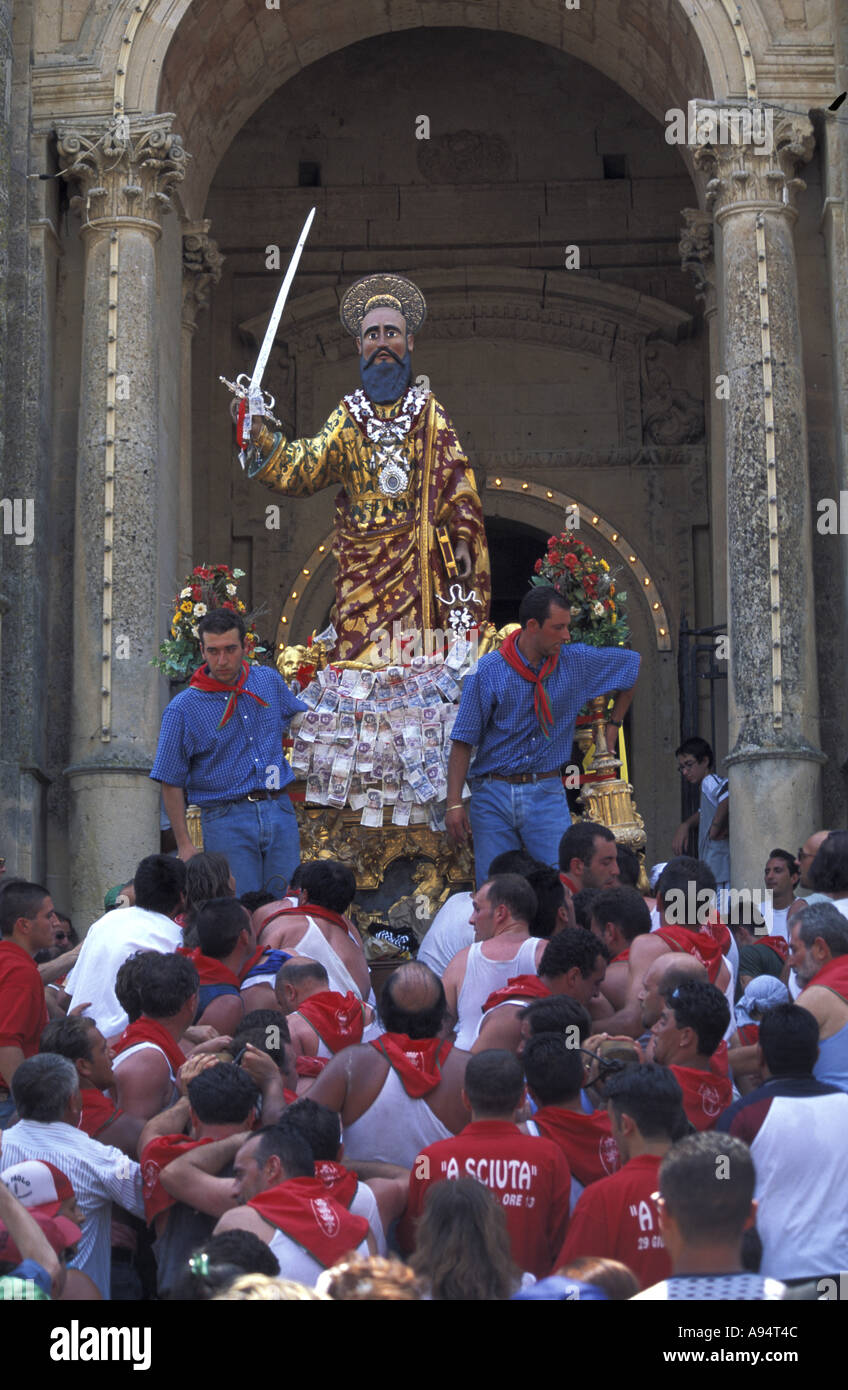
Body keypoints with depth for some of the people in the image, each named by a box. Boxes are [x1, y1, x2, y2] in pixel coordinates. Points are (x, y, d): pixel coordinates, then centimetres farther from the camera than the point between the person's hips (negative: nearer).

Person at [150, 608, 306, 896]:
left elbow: (300, 716, 28)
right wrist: (185, 845, -5)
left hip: (279, 811, 4)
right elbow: (171, 783, -1)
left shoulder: (269, 681, 7)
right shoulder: (183, 709, -5)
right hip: (226, 820, -4)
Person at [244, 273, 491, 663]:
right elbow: (301, 468, 2)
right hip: (362, 561, 1)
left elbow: (458, 485, 7)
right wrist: (258, 434, -13)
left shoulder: (428, 412, 10)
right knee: (360, 658, -7)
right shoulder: (348, 416, 12)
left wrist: (462, 540, -5)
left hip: (417, 563, -1)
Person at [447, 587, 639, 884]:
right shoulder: (487, 671, -4)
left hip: (546, 793, 1)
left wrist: (613, 724, 21)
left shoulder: (576, 662, 3)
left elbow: (633, 665, 20)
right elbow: (463, 741, -4)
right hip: (493, 793, -1)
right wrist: (455, 803, -11)